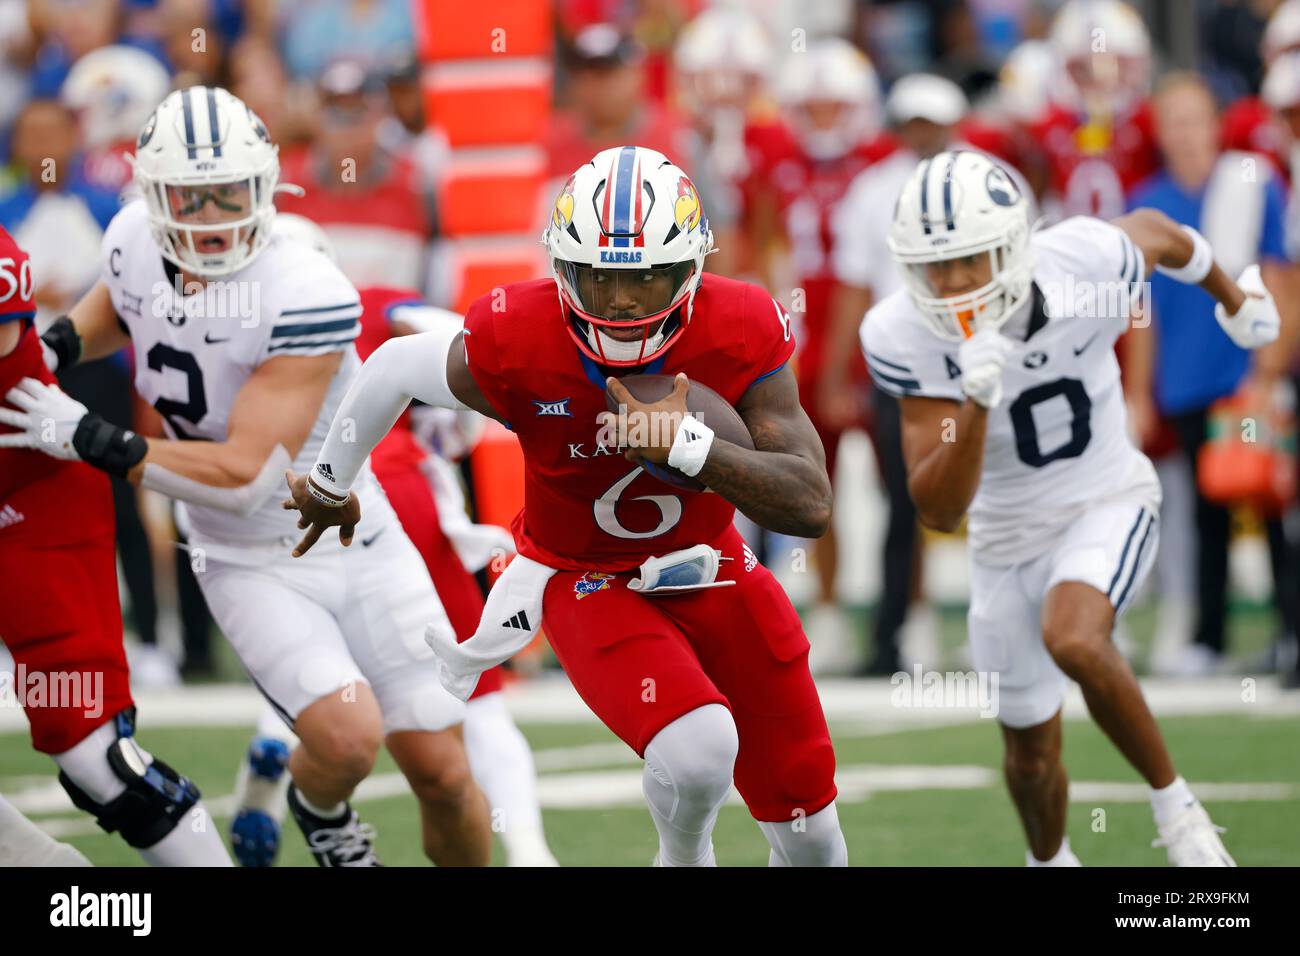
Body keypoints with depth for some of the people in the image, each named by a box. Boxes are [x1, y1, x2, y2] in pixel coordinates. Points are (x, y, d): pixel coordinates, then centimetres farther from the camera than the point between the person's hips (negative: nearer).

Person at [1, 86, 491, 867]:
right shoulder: (136, 243, -10)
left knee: (443, 773, 0)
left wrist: (92, 440, -28)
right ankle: (322, 815, 12)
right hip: (251, 567, 2)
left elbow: (248, 475, -28)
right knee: (349, 738, -22)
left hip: (358, 547, -2)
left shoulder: (308, 297, -27)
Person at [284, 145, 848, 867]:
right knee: (697, 751, -30)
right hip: (591, 585, -3)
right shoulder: (516, 343, -26)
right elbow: (395, 369, -4)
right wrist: (331, 483, 14)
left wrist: (686, 446, -41)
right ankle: (684, 860, 5)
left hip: (716, 572, 3)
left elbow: (812, 506, -26)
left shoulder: (740, 334, -23)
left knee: (811, 839, 6)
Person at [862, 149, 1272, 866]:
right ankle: (1050, 866, 49)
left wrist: (1235, 295, 22)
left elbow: (1156, 232, 1)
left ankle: (1172, 803, -14)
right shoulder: (904, 338, -24)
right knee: (1031, 750, 17)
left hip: (1107, 503, -2)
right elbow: (938, 511, -26)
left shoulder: (1087, 265, -26)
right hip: (1010, 535, 2)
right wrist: (977, 402, -44)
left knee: (1072, 640, -34)